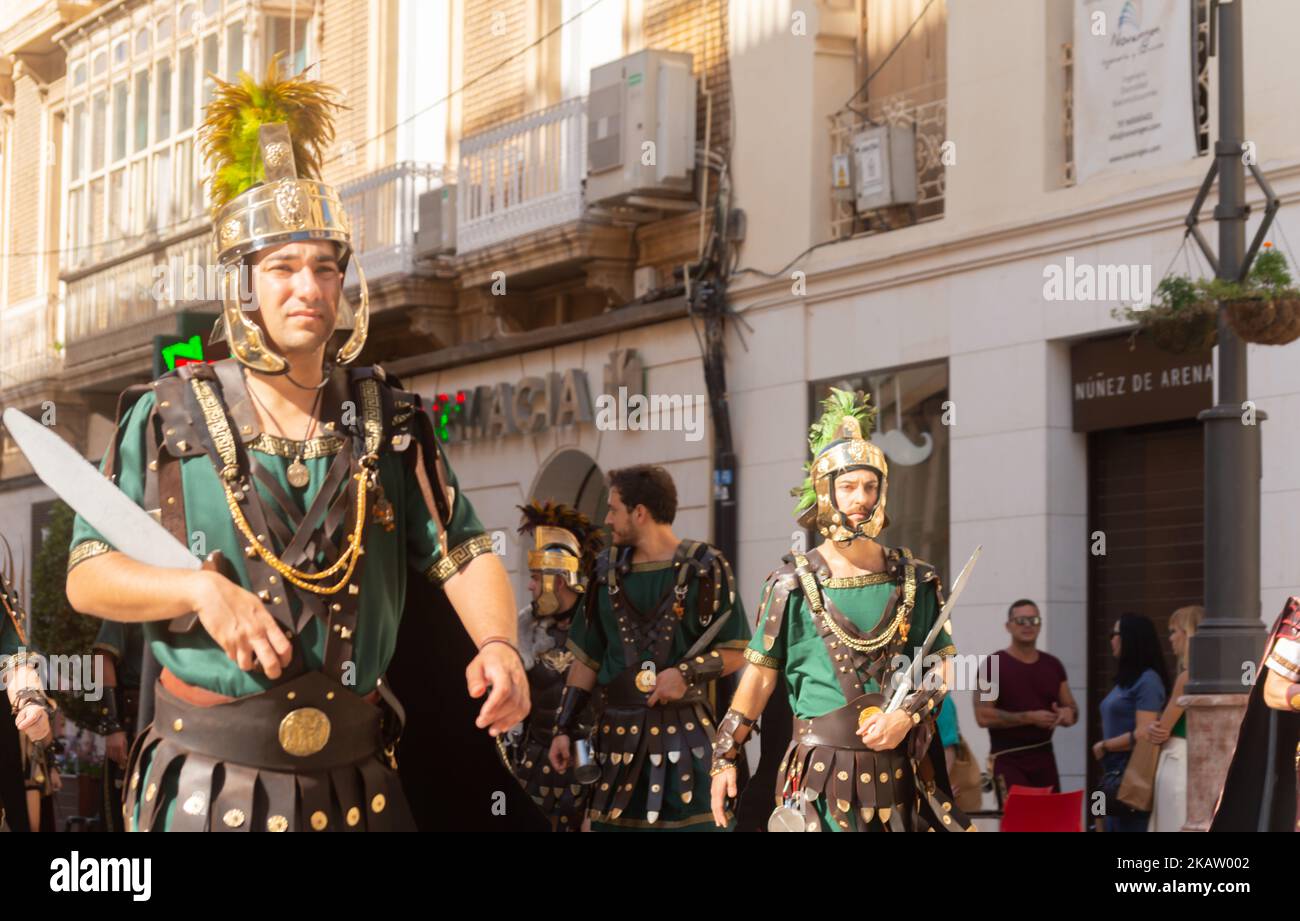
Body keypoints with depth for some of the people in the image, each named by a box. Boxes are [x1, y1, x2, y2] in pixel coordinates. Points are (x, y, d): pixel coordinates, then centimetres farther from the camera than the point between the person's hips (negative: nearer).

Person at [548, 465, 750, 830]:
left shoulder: (705, 569, -2)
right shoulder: (608, 572, 11)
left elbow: (734, 652, 0)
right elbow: (586, 659, 15)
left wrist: (688, 672, -17)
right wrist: (564, 728, 10)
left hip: (684, 735, -4)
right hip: (618, 735, 4)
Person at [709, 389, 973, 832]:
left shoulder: (914, 579, 8)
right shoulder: (794, 584, 0)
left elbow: (942, 666, 9)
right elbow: (759, 676, 1)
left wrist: (908, 715, -10)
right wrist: (723, 758, -3)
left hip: (901, 768, 3)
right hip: (824, 776, -3)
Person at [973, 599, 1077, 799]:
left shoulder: (1053, 666, 13)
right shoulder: (994, 665, -4)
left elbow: (1071, 707, 21)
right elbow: (983, 716, -12)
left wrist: (1068, 714, -5)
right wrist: (1030, 718, -17)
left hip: (1044, 758, 6)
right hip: (1009, 760, -5)